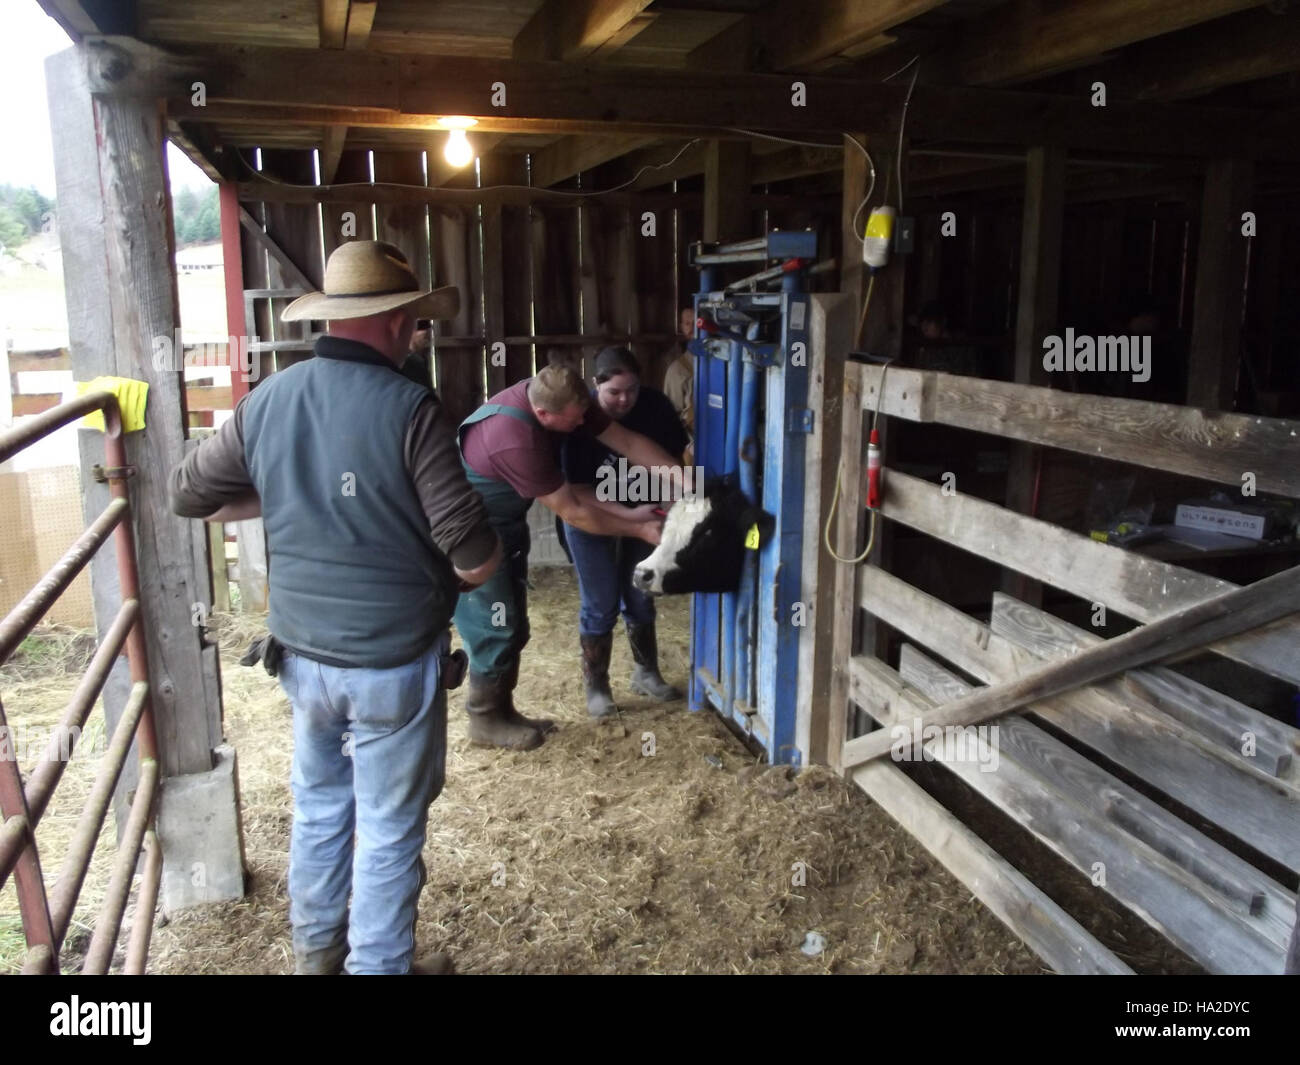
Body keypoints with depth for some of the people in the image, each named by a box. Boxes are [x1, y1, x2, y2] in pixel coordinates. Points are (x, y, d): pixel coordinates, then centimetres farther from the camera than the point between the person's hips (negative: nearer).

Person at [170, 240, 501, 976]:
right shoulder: (408, 409, -19)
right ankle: (379, 966, 28)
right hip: (394, 661, -6)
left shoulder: (266, 400, -2)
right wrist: (480, 561, 2)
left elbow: (191, 496, 12)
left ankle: (316, 950, 44)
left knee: (319, 807, 25)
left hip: (304, 653, 6)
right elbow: (475, 559, -20)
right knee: (389, 830, 11)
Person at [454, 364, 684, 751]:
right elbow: (572, 512, -27)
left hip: (505, 524, 8)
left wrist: (687, 481, -16)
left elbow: (627, 441, -8)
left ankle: (501, 709, 25)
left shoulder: (561, 399, -14)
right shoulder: (516, 440, -37)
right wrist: (640, 530, -19)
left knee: (513, 624, 13)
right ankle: (485, 721, 14)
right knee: (495, 628, -3)